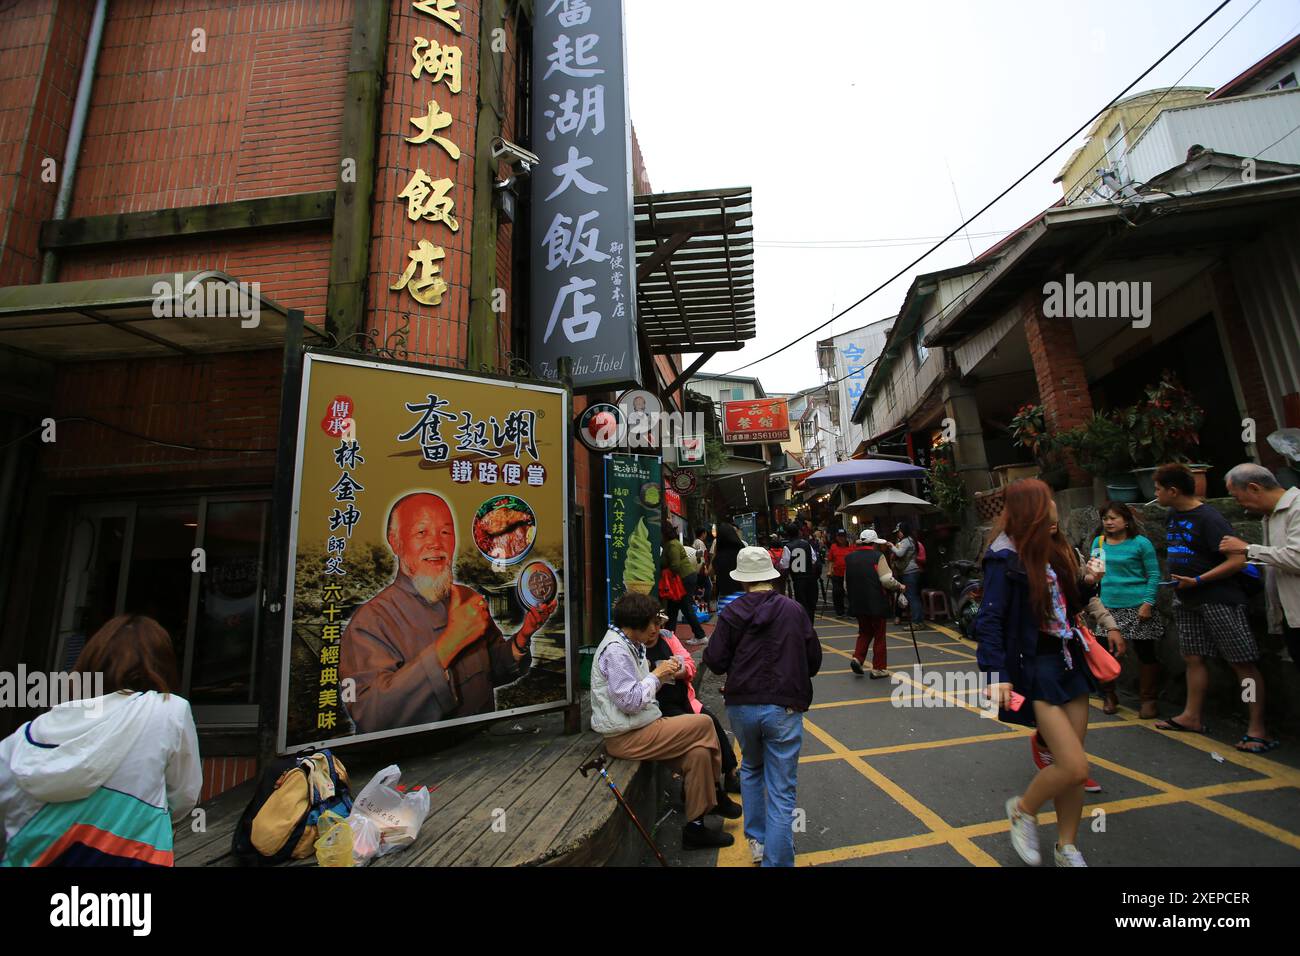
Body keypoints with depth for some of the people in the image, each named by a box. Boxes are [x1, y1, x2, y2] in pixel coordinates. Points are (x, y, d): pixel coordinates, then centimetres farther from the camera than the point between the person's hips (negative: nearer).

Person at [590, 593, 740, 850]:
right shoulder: (615, 650, -20)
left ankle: (695, 828, 11)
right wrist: (657, 674, -14)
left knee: (699, 752, -5)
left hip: (640, 727, 9)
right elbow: (629, 701, -24)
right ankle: (715, 793, 9)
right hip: (626, 738, -9)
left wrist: (664, 675, -1)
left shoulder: (632, 644, 11)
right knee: (704, 724, -12)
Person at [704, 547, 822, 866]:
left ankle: (757, 841, 37)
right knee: (781, 791, 7)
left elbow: (715, 662, -8)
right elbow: (814, 659, 3)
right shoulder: (794, 610, -5)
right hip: (784, 708, -1)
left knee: (751, 770, 27)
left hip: (742, 705, 2)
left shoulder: (732, 612, -8)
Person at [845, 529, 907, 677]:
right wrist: (899, 586, 2)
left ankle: (857, 658, 4)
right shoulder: (878, 556, -10)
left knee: (864, 632, 20)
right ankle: (878, 668, 15)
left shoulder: (849, 558, 6)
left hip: (857, 603, 5)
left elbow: (846, 582, 11)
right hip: (876, 603, -5)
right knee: (879, 635, 9)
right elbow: (887, 580, -17)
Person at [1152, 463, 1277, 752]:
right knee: (1193, 658, 12)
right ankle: (1192, 717, 20)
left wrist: (1198, 580, -20)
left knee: (1242, 663, 1)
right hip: (1187, 601, 8)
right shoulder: (1173, 516, 8)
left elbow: (1237, 560, -20)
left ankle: (1257, 729, 8)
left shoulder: (1209, 519, -16)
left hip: (1218, 599, -8)